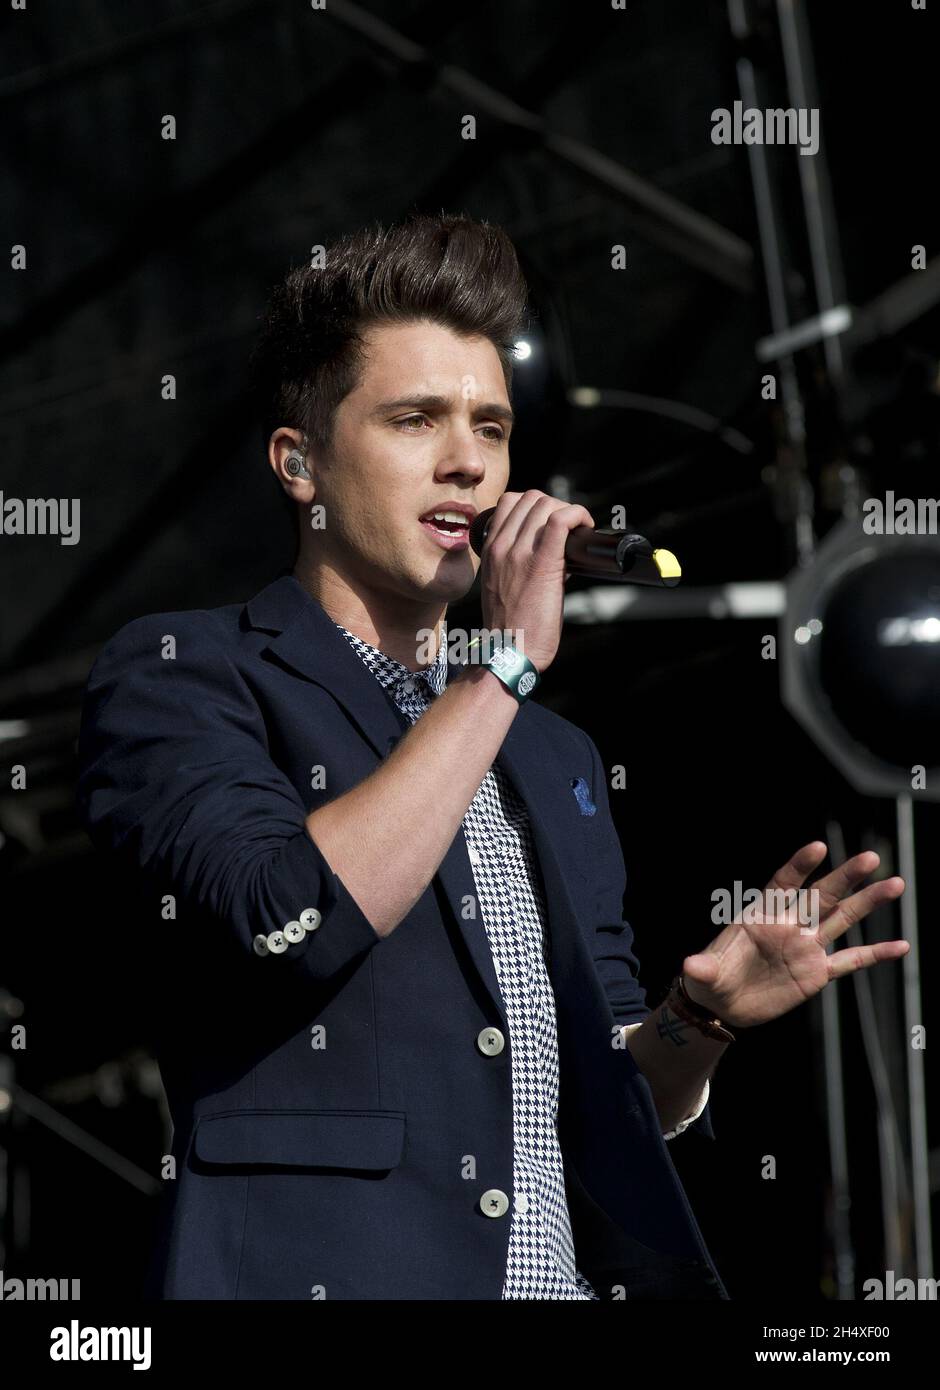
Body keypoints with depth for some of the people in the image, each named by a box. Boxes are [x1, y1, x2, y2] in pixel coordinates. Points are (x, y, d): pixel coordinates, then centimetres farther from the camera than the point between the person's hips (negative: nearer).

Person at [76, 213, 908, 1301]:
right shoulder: (175, 674, 0)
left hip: (578, 1274, 5)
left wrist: (698, 1024, -1)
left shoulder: (552, 758, 19)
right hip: (323, 1267, -5)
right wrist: (502, 662, -10)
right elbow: (293, 919, -17)